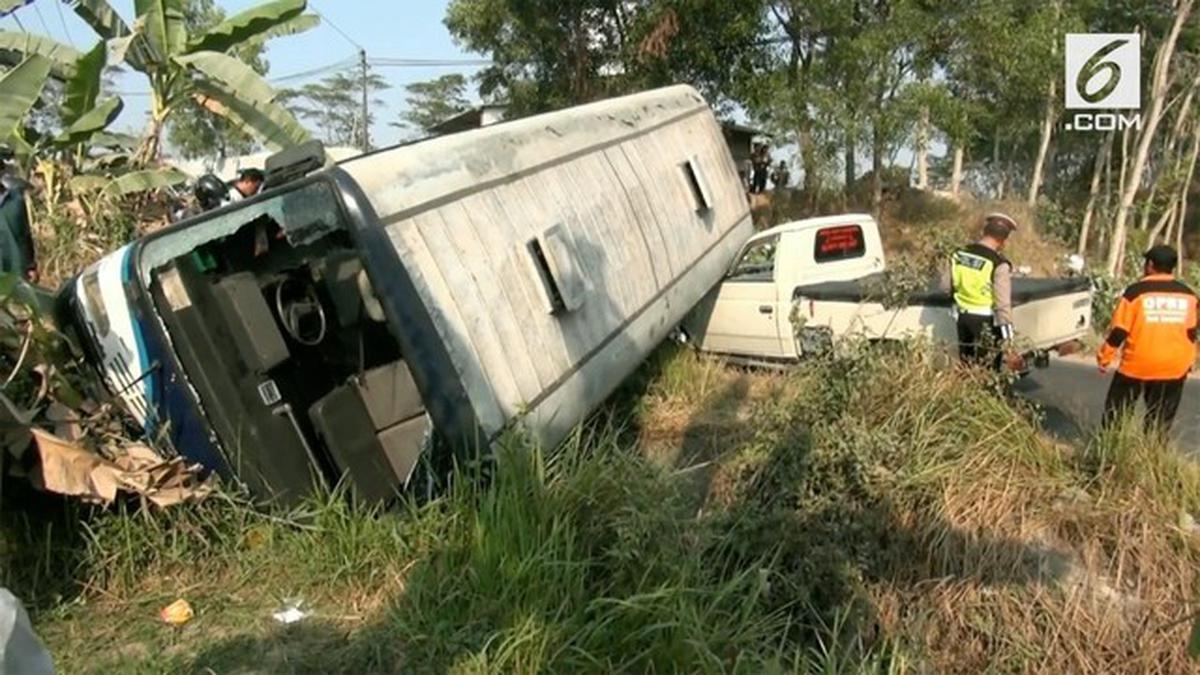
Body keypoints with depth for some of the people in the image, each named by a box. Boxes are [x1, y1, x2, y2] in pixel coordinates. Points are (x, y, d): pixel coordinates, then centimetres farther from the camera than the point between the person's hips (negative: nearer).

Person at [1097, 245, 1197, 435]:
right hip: (1174, 367, 3)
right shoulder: (1187, 294, 2)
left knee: (1117, 412, 10)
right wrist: (1190, 361, 22)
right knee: (1161, 419, 10)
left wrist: (1104, 357, 1)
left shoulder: (1136, 291, -10)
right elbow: (1191, 333, 9)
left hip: (1137, 365, -3)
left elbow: (1119, 331, -10)